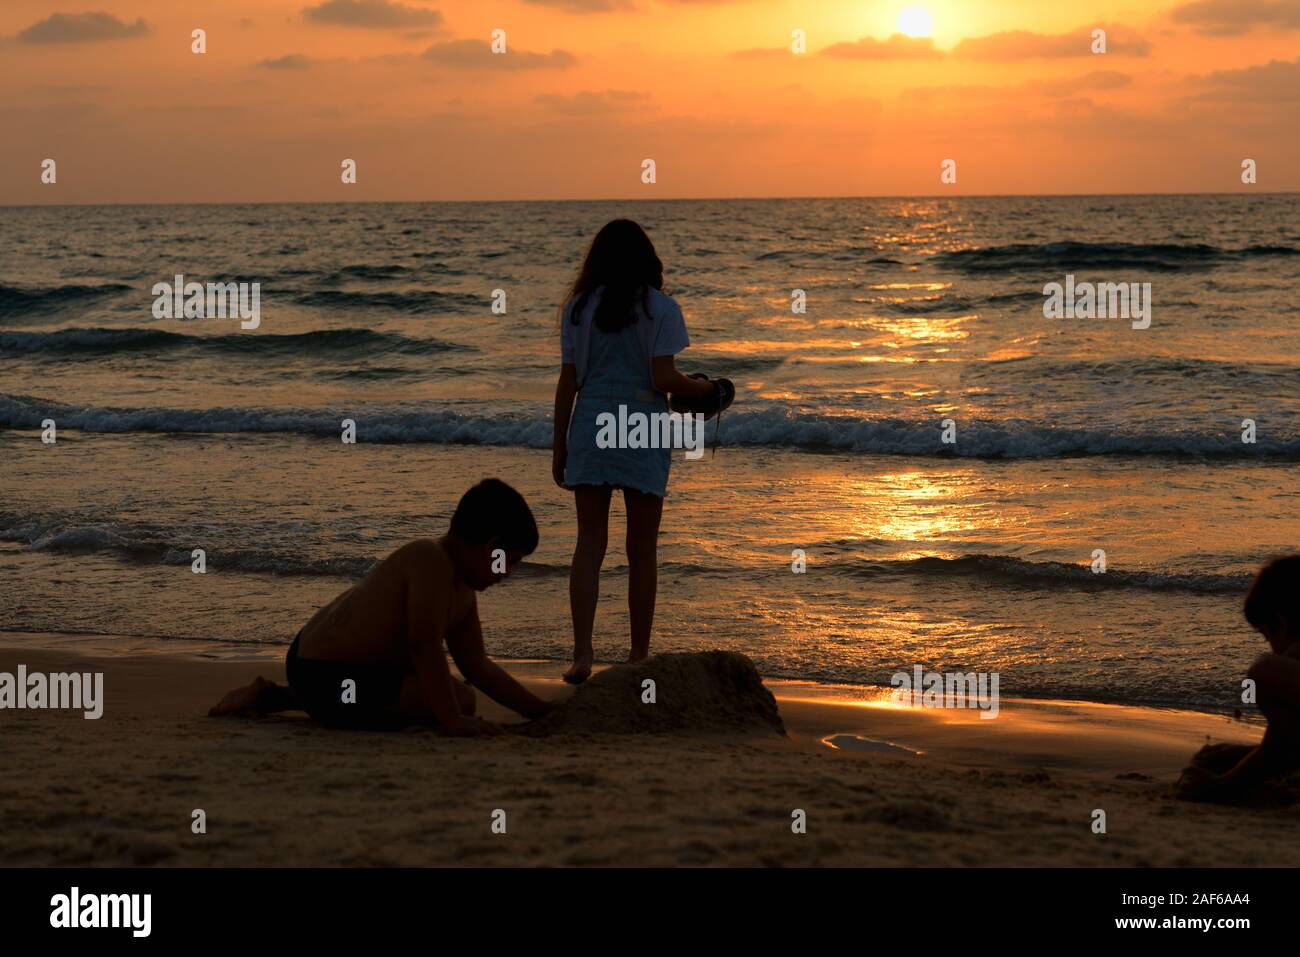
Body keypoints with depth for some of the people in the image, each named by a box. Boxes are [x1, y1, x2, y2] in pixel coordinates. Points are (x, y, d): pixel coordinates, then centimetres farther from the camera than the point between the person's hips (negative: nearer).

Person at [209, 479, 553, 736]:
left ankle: (275, 697, 25)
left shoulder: (462, 594, 11)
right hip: (328, 677, -11)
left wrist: (541, 710, 12)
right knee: (460, 699, -16)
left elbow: (478, 667, 14)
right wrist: (452, 720, -27)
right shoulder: (431, 560, -21)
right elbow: (425, 645, -27)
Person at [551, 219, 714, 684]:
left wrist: (559, 445, 10)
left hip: (590, 427, 2)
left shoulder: (578, 307, 4)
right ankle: (638, 655, 13)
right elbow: (663, 378, -11)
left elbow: (568, 381, 4)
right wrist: (703, 388, 8)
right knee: (642, 549, 8)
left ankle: (582, 654, -7)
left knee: (589, 544, 4)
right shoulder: (660, 308, -3)